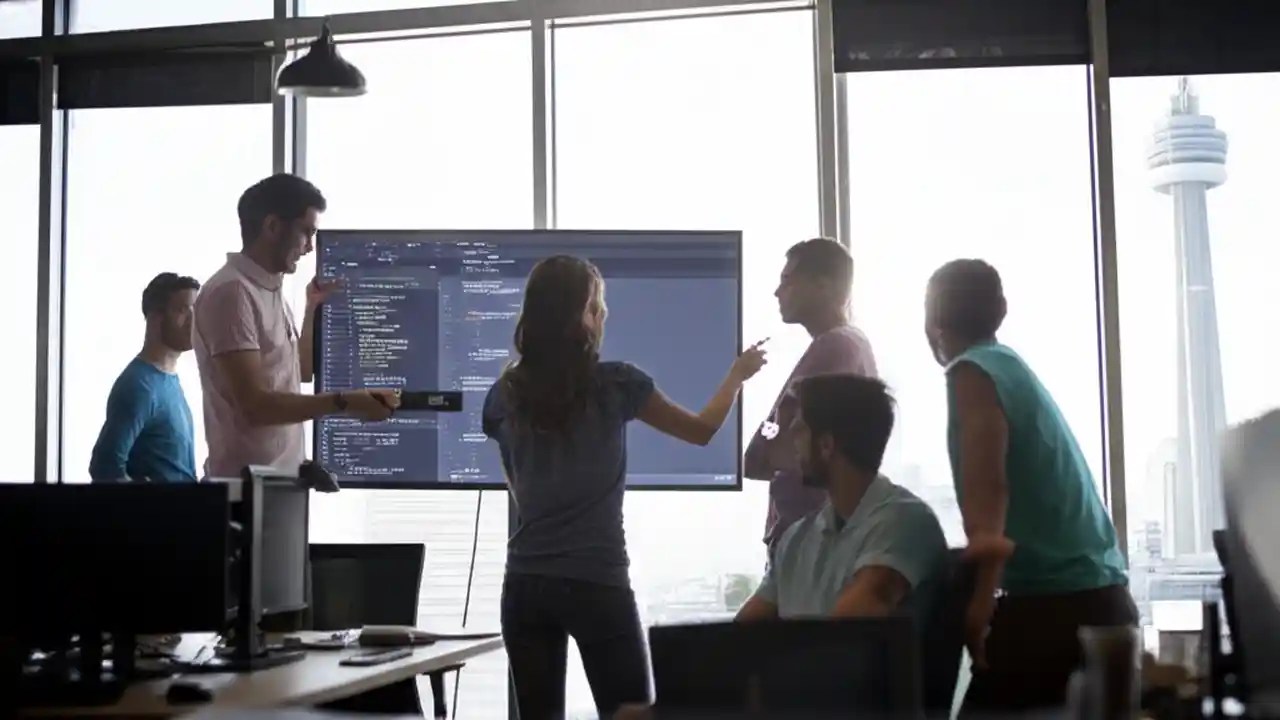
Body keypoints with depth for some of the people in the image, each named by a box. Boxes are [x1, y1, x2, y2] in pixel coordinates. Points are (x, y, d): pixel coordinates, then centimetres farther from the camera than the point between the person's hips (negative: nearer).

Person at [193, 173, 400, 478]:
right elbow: (253, 404, -23)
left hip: (281, 474, 9)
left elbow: (300, 372, 23)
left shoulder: (271, 291, 12)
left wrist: (314, 308, 14)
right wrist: (344, 403, -27)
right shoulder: (232, 292, -16)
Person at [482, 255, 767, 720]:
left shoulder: (505, 395, 3)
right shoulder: (615, 384, -5)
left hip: (525, 584, 3)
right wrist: (738, 375, 27)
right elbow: (702, 431, 10)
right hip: (597, 584, -3)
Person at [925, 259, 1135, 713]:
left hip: (1055, 603, -9)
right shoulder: (1011, 366, 19)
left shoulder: (972, 372, -8)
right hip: (1096, 596, 9)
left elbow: (987, 494, -21)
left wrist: (977, 608, -24)